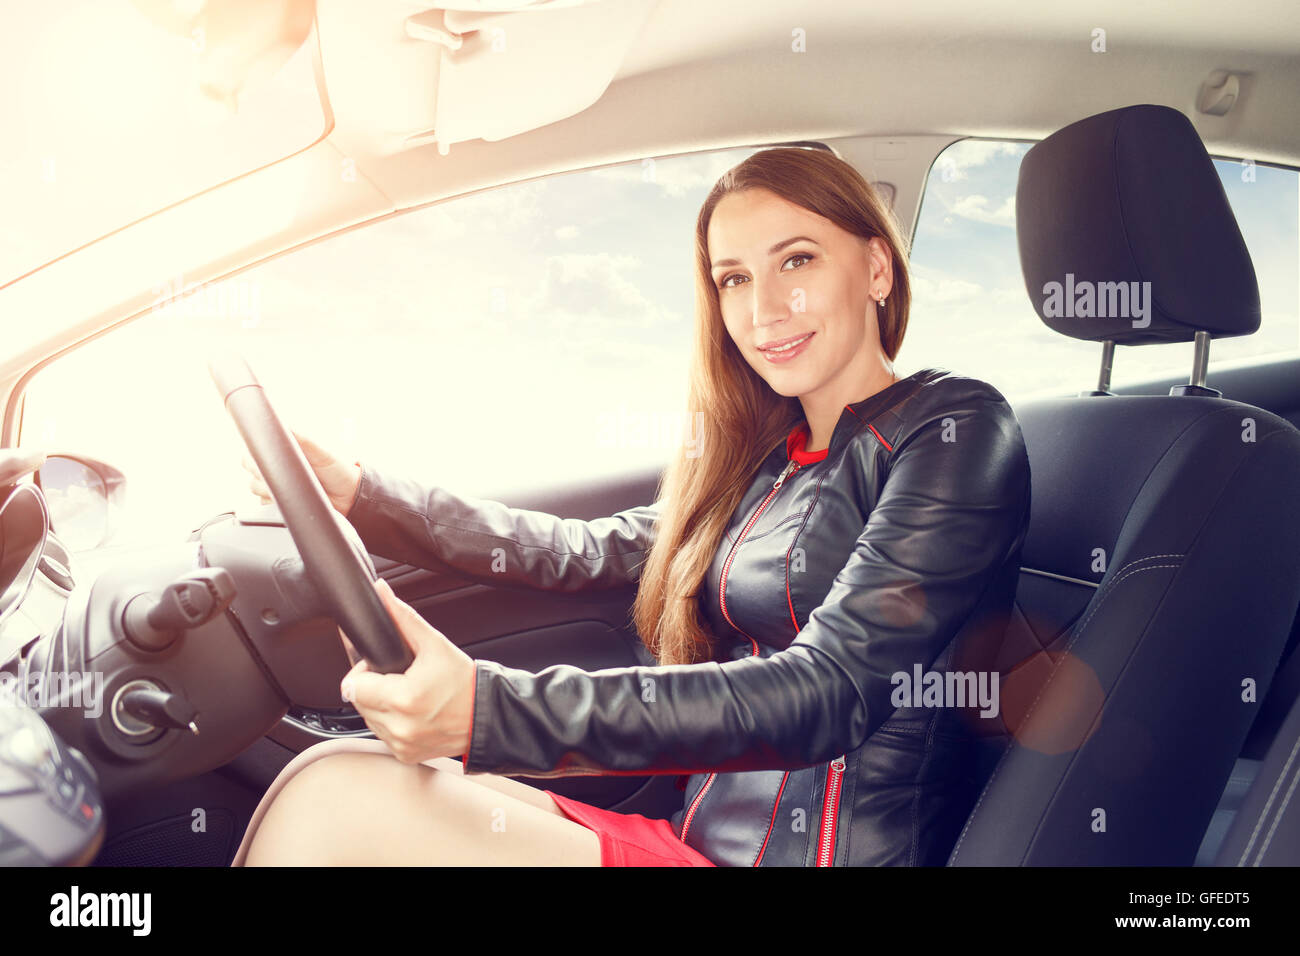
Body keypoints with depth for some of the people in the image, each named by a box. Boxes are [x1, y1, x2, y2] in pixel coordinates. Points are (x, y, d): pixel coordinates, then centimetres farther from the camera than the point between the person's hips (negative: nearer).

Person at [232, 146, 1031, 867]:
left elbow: (829, 692, -20)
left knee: (340, 802, -20)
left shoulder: (958, 429, -8)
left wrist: (493, 711, -29)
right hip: (704, 839, 6)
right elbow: (597, 553, 19)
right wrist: (357, 493, 18)